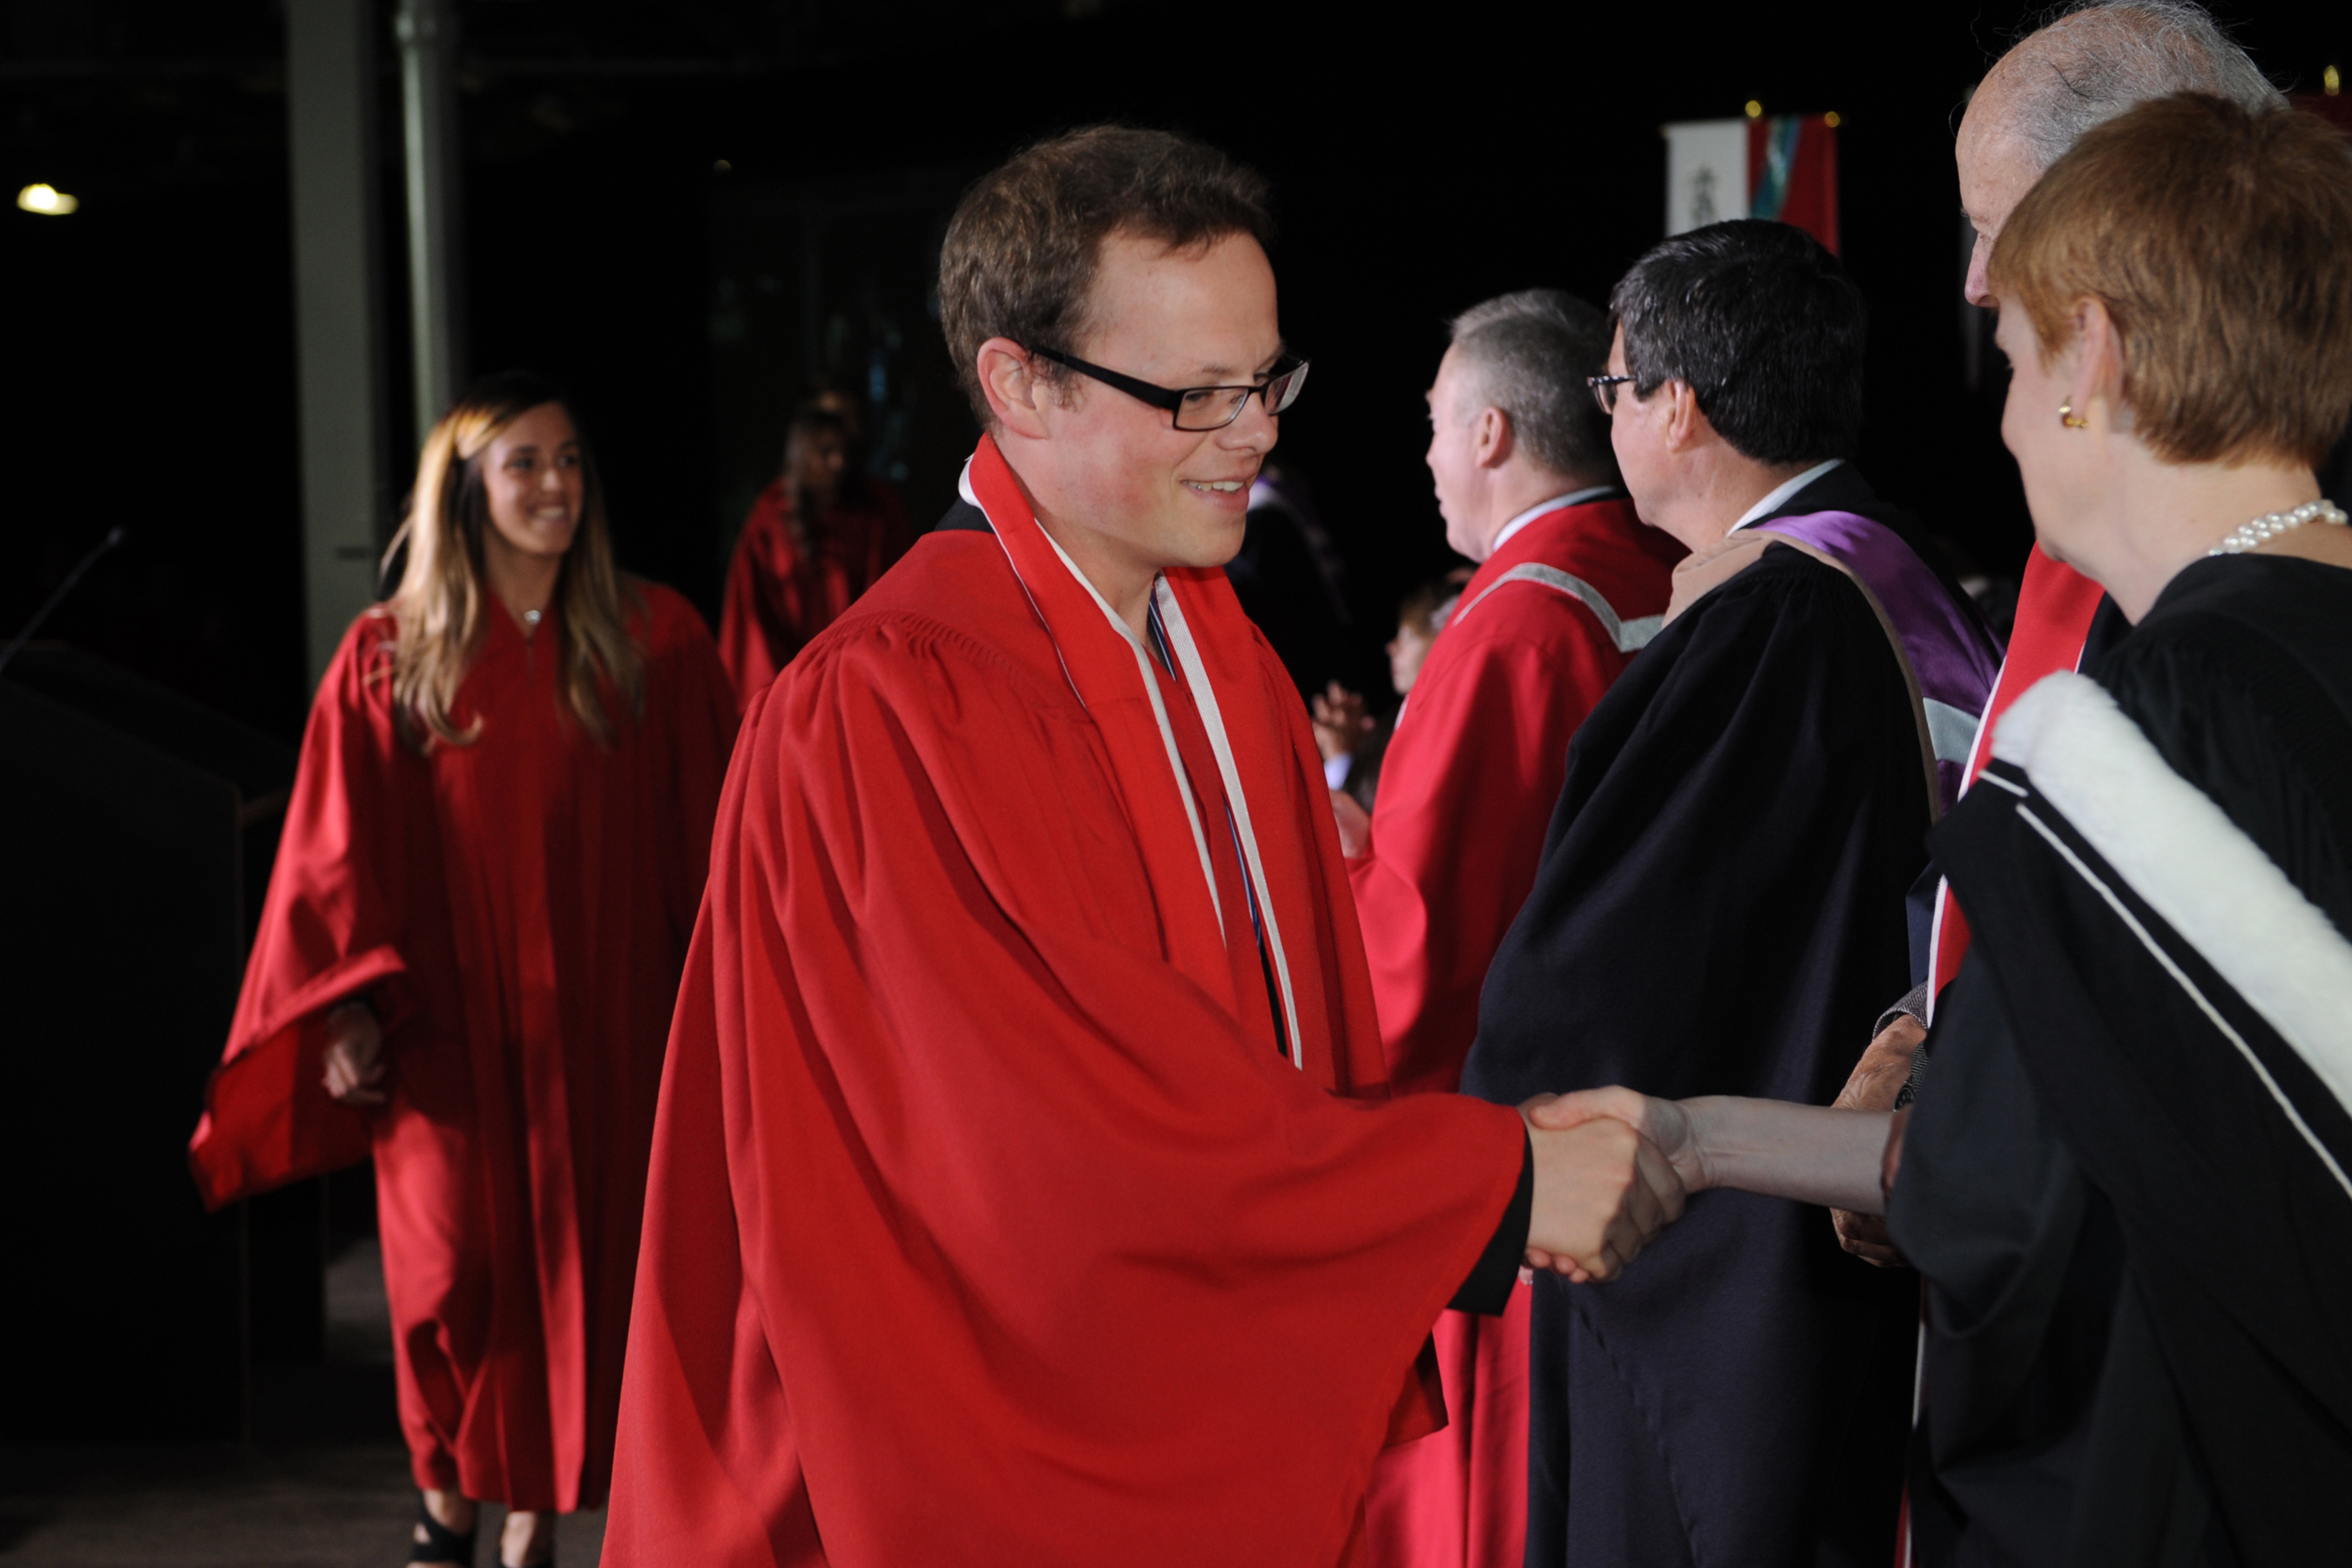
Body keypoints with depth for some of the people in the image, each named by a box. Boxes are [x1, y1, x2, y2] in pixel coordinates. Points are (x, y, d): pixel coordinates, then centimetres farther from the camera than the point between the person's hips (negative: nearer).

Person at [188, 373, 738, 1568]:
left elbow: (705, 832, 4)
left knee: (580, 1268, 3)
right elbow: (342, 852, -1)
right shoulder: (390, 657, 1)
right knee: (454, 1274, -2)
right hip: (446, 1030, -1)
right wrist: (352, 1006, -10)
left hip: (599, 1022, 1)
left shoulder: (651, 642, 2)